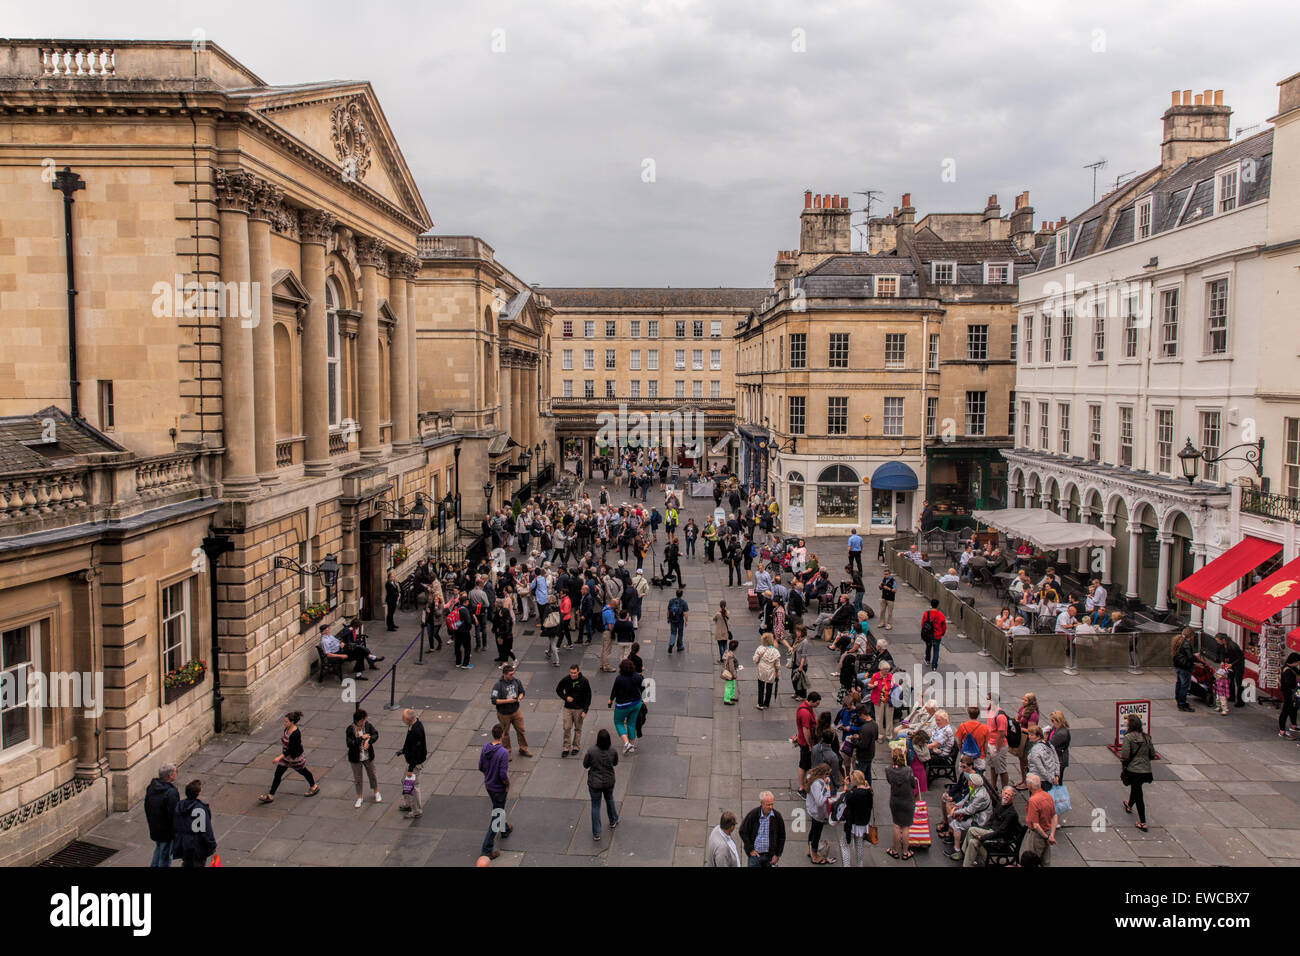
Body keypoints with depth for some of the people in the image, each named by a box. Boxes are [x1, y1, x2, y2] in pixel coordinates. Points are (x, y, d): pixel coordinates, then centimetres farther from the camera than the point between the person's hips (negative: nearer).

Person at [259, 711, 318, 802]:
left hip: (295, 757, -8)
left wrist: (280, 757, -33)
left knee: (303, 771, 14)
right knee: (278, 774, 6)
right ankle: (270, 795, 14)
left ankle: (314, 787, 37)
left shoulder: (295, 734, -32)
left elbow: (291, 749, -31)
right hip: (286, 756, 8)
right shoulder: (287, 729, -6)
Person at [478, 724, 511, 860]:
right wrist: (507, 784, -9)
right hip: (499, 788, -7)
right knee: (496, 816, 4)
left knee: (499, 809, 30)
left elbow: (481, 767, 2)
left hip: (488, 785, 7)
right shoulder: (503, 753, -29)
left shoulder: (485, 747, -8)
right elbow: (503, 774, -27)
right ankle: (487, 849, 6)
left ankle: (505, 829, 54)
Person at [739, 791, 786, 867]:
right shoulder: (753, 814, -10)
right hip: (755, 854, -2)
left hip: (770, 855, 2)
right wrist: (750, 849, -4)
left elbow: (781, 837, 6)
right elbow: (743, 832, -2)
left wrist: (777, 855, 3)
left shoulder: (777, 816, -4)